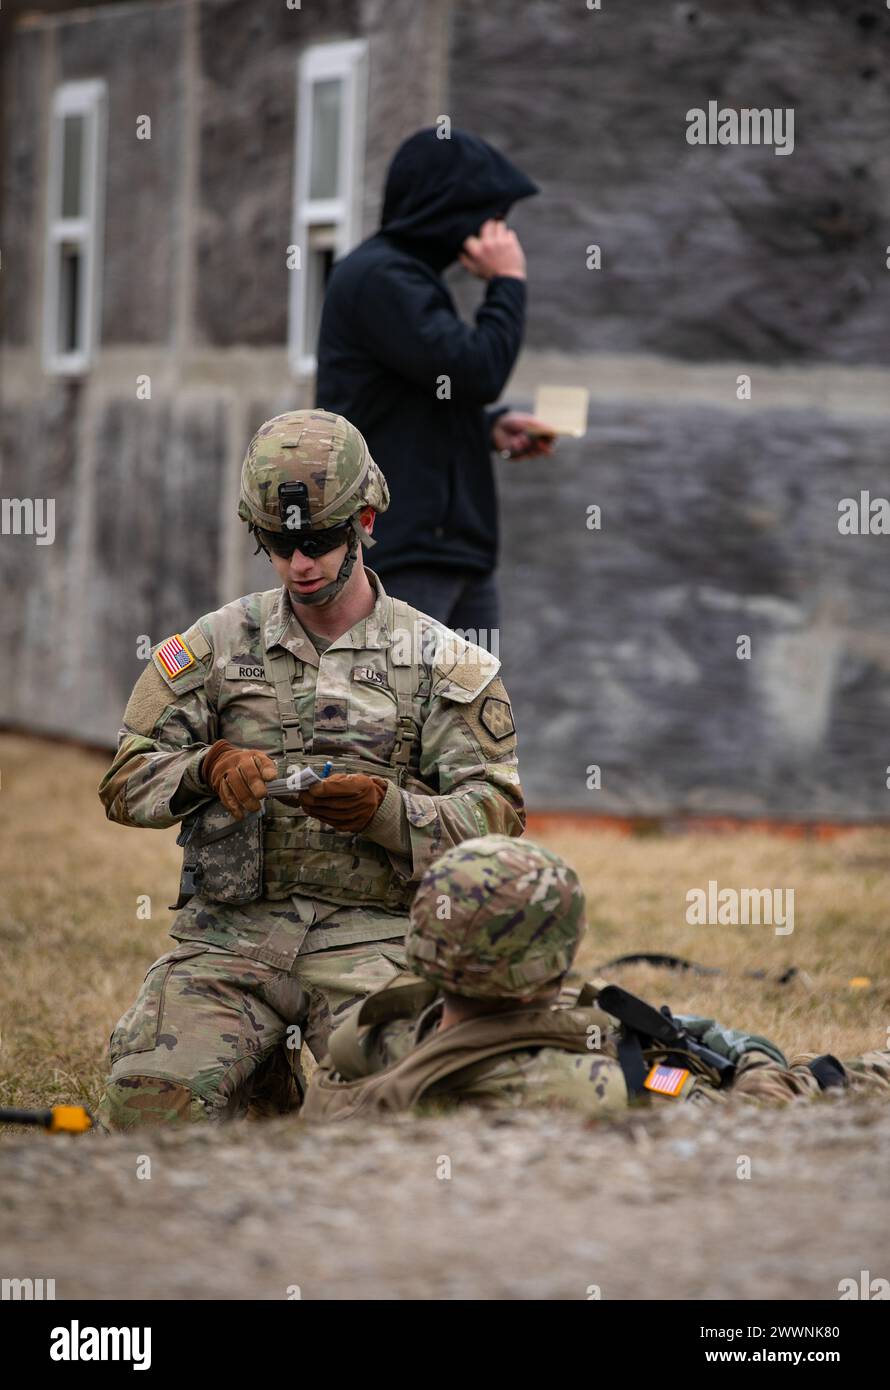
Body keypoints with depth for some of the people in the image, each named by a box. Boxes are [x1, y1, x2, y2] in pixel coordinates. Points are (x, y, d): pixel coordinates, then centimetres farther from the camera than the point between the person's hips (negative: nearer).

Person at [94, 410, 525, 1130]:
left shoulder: (444, 664, 7)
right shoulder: (217, 642, 13)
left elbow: (496, 815, 1)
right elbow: (127, 784, 12)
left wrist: (386, 809, -18)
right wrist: (210, 768, -10)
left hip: (370, 935, -2)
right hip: (229, 930, 2)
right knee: (150, 1099, -23)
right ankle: (261, 1079, 11)